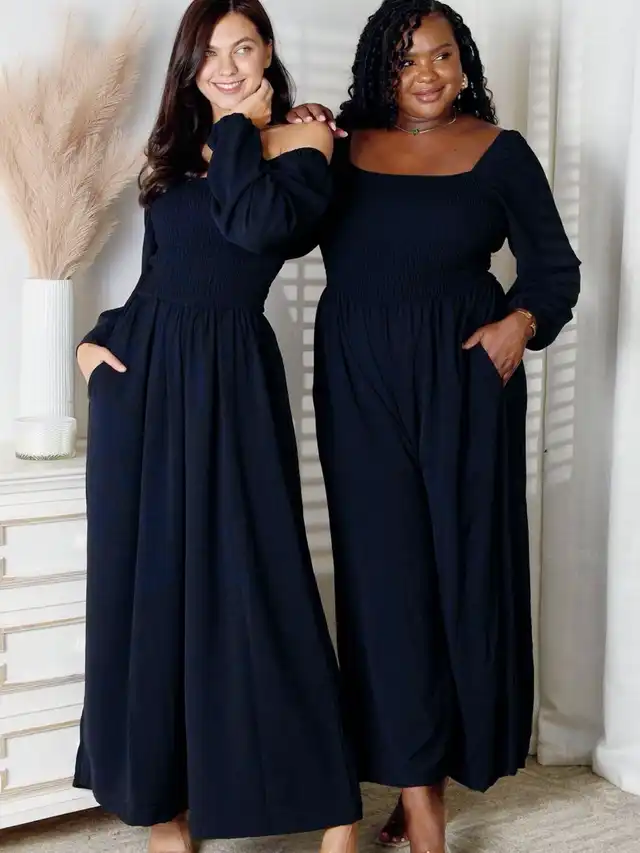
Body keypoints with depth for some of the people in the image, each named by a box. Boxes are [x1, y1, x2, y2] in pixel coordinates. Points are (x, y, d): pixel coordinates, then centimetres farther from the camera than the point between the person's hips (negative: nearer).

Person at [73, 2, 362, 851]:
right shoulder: (174, 149, 15)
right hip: (140, 375, 6)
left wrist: (241, 127, -6)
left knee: (251, 582, -5)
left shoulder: (301, 139, -1)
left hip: (230, 379, -5)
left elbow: (255, 224, -20)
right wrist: (99, 336, 3)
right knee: (143, 581, 7)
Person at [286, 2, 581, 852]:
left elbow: (554, 265, 5)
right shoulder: (344, 146, 8)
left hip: (462, 377, -1)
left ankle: (441, 760, 20)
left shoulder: (499, 151, 4)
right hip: (360, 381, 1)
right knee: (386, 567, -1)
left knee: (463, 560, 2)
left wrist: (520, 323, -12)